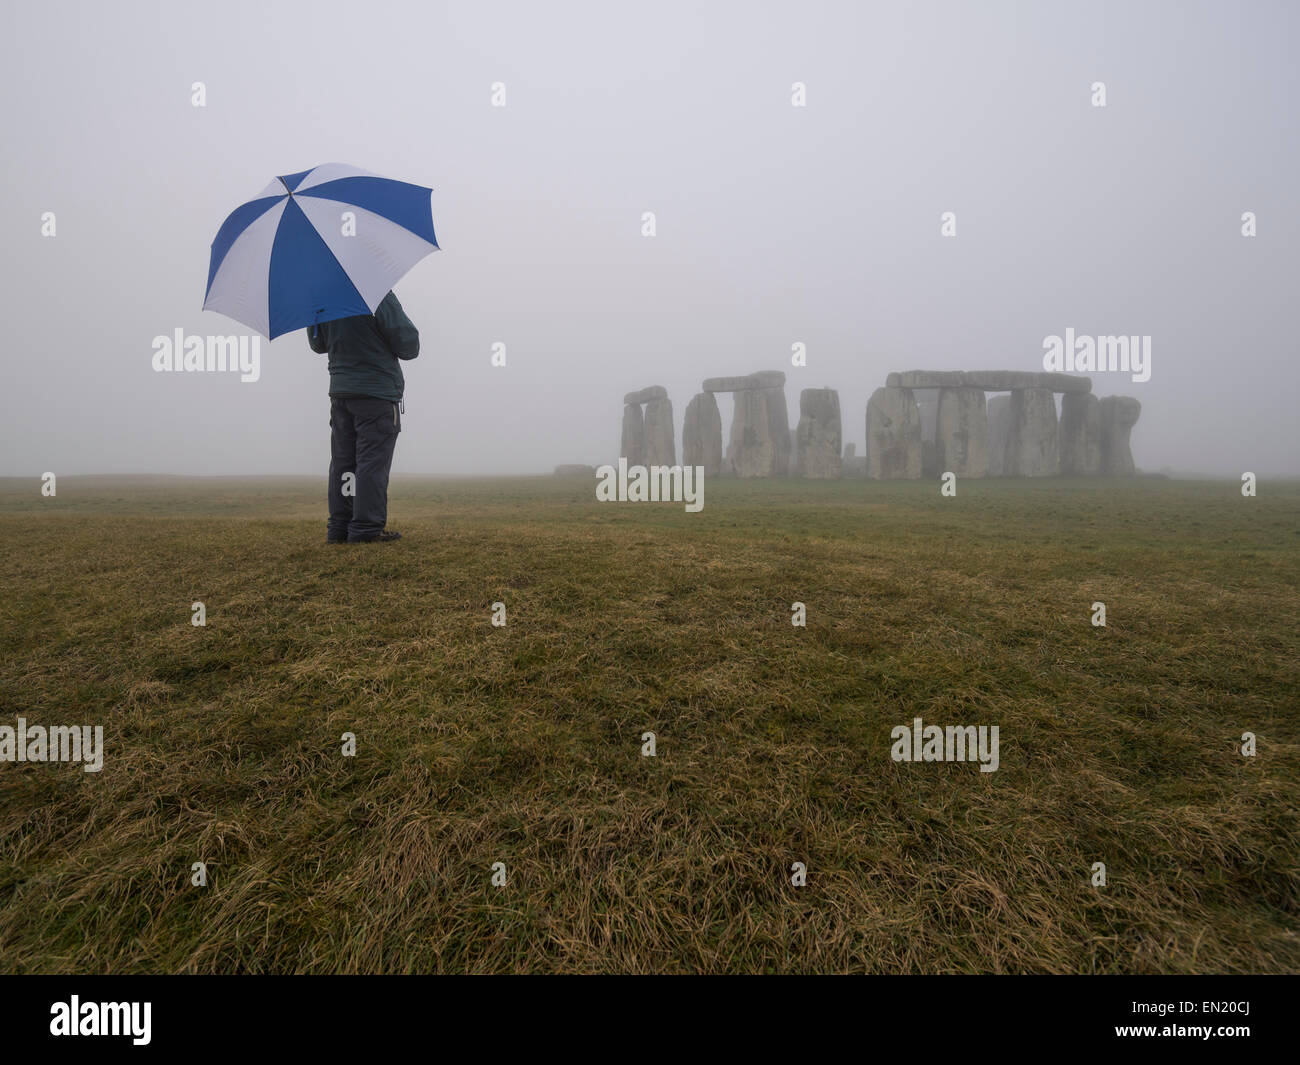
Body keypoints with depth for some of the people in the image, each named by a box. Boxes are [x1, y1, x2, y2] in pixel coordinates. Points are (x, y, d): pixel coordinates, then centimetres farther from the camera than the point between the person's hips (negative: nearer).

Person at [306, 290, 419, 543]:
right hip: (378, 392, -6)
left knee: (342, 461, 10)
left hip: (339, 391, 6)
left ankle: (339, 528, 14)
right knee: (373, 462, -4)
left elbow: (318, 345, 19)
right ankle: (367, 529, -4)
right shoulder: (379, 296, -13)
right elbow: (409, 347, -10)